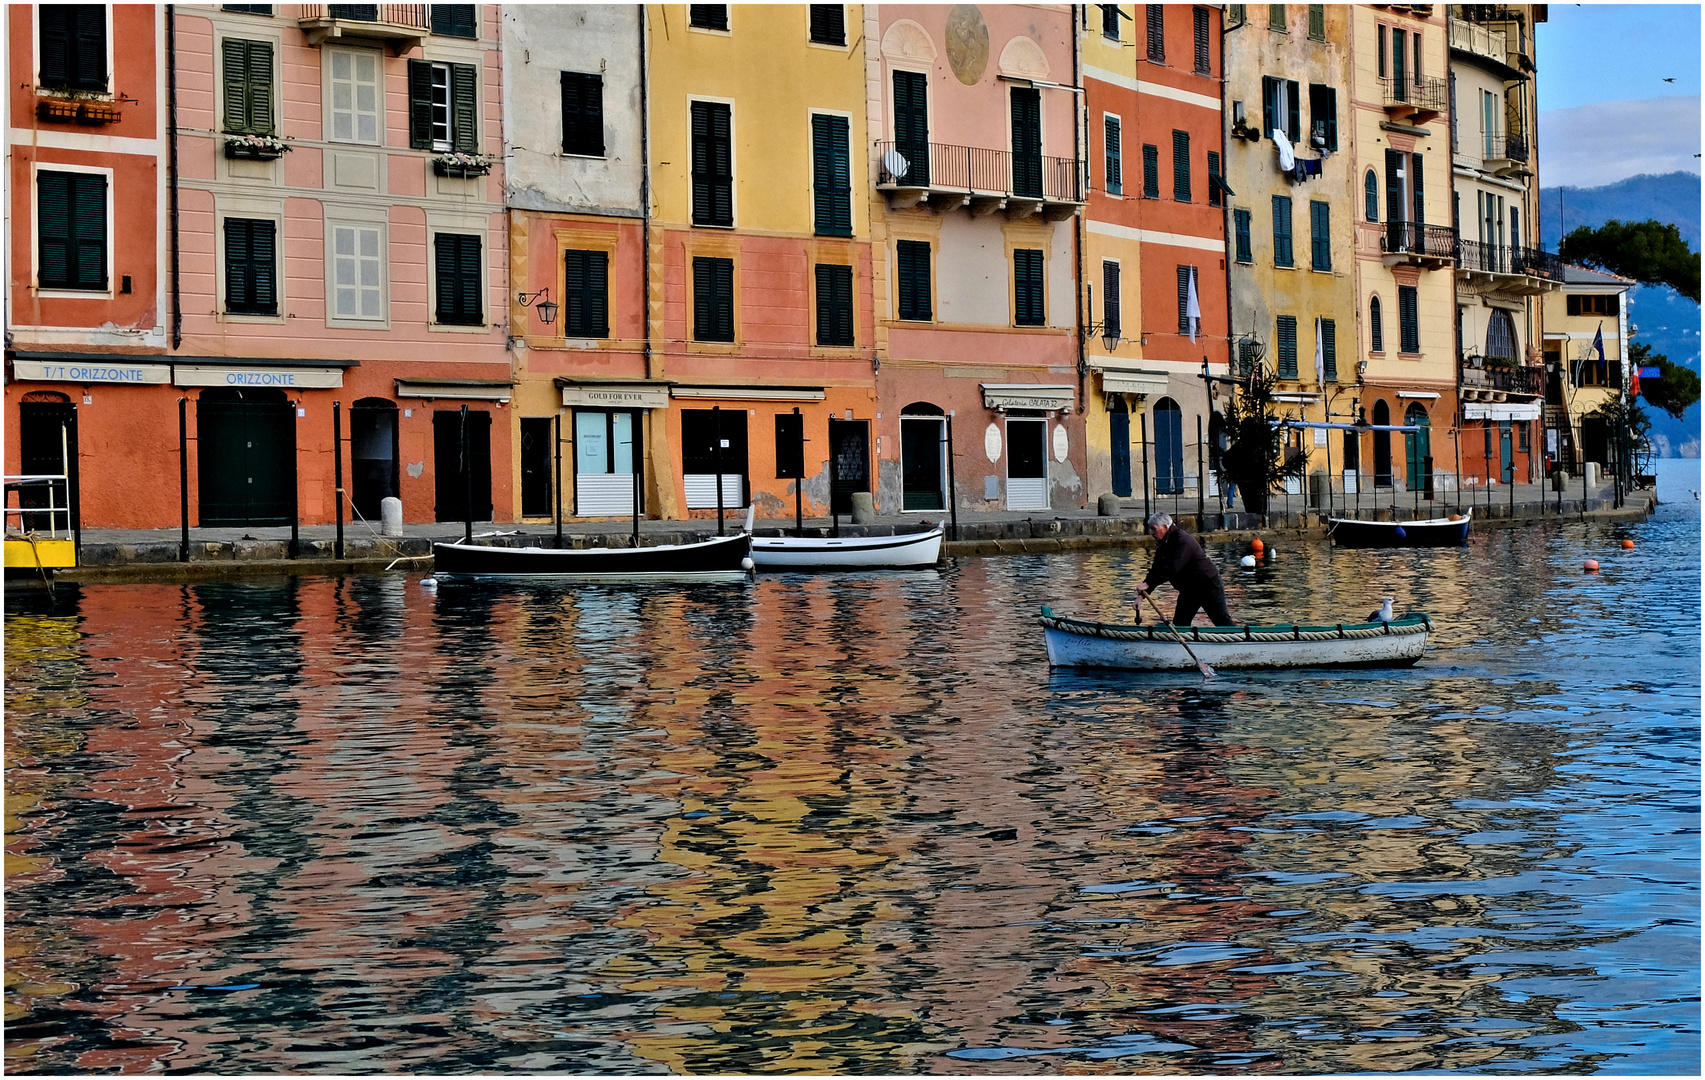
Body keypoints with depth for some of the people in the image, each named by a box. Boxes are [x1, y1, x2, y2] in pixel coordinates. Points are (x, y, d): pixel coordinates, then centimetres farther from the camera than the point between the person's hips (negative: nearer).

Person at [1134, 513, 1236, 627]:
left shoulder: (1183, 541, -25)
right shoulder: (1163, 546, 4)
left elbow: (1171, 568, -34)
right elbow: (1157, 571, 3)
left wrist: (1147, 584, -35)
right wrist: (1141, 596, -7)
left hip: (1208, 585, -9)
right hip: (1188, 589, 9)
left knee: (1222, 622, -5)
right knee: (1180, 623, 6)